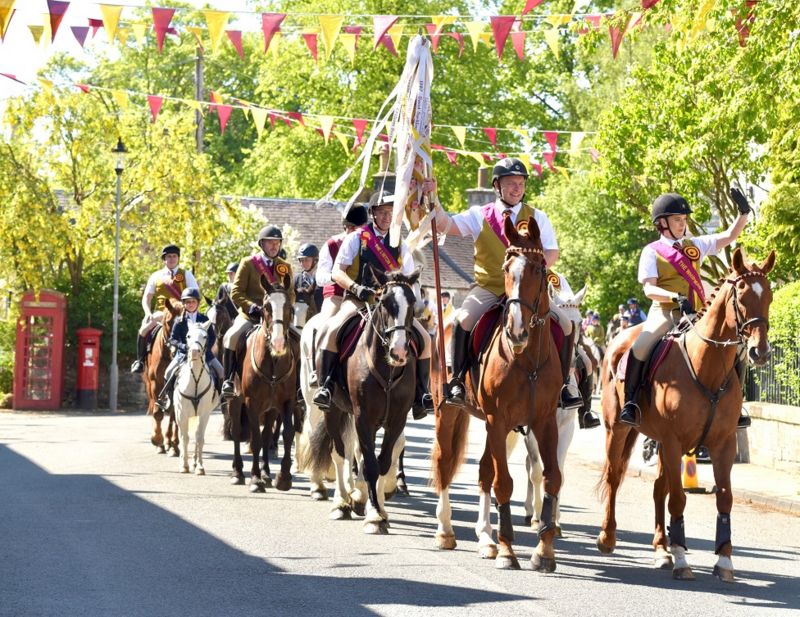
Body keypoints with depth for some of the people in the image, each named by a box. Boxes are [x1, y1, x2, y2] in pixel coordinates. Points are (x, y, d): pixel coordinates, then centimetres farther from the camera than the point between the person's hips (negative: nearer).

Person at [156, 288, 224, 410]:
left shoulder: (204, 319, 5)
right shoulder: (179, 321, 2)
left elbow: (212, 337, 4)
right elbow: (172, 339, -1)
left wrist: (206, 347, -14)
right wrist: (182, 346, -19)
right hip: (184, 353, -1)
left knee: (220, 371, -10)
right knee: (169, 372, -17)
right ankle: (166, 397, 1)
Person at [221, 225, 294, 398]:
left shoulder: (285, 267, 11)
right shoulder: (248, 263, 1)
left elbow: (290, 294, 11)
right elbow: (236, 292, -3)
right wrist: (253, 307, -18)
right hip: (249, 316, -3)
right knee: (231, 337, -28)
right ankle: (229, 380, -17)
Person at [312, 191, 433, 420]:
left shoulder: (399, 245, 15)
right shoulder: (356, 238, 5)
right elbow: (337, 272, -3)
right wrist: (356, 287, -21)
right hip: (357, 300, -3)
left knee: (424, 339, -12)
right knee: (332, 331, -33)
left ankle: (420, 394, -1)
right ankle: (326, 386, -24)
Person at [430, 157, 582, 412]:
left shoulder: (537, 217, 8)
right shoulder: (479, 215, 4)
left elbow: (552, 252, 2)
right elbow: (446, 225, -7)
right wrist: (432, 199, -22)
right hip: (488, 288, -1)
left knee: (565, 325, -15)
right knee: (462, 321, -30)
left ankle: (563, 383, 0)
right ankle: (458, 381, -17)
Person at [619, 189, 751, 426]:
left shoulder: (695, 245, 16)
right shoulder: (652, 251, 3)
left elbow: (729, 236, 15)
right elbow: (649, 289, -8)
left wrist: (744, 212, -2)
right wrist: (676, 298, -26)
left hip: (697, 315, 5)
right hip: (665, 313, -5)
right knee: (640, 347, -31)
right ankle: (630, 401, -17)